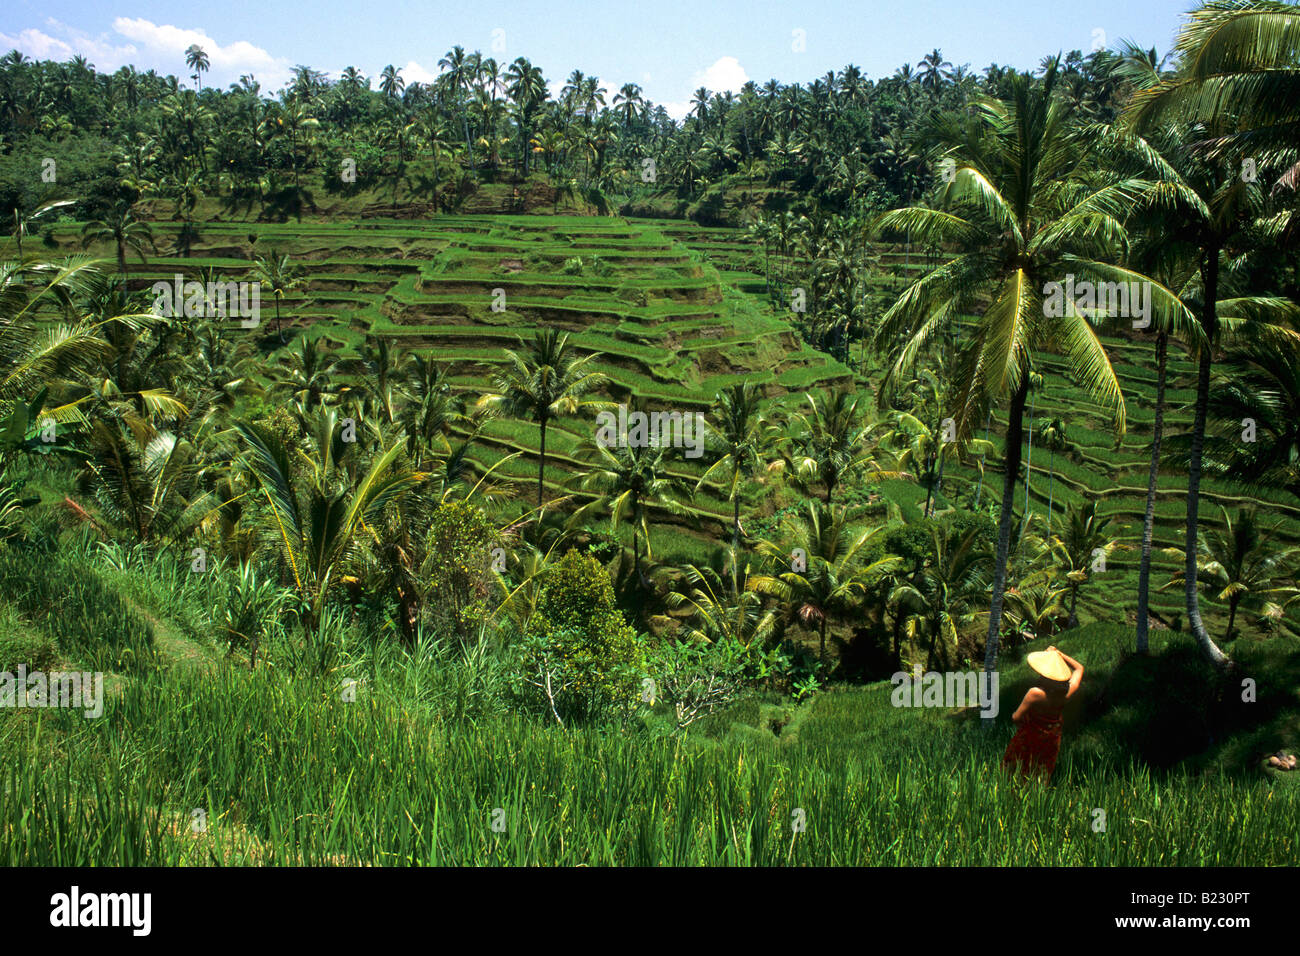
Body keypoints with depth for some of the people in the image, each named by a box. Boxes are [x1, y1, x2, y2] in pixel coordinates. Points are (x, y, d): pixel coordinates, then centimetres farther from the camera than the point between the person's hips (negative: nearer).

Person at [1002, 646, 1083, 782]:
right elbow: (1079, 668, -4)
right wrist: (1059, 654, -8)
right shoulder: (1068, 691, -23)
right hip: (1052, 738, 4)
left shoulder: (1035, 693, -36)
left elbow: (1016, 717, -28)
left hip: (1031, 734, -4)